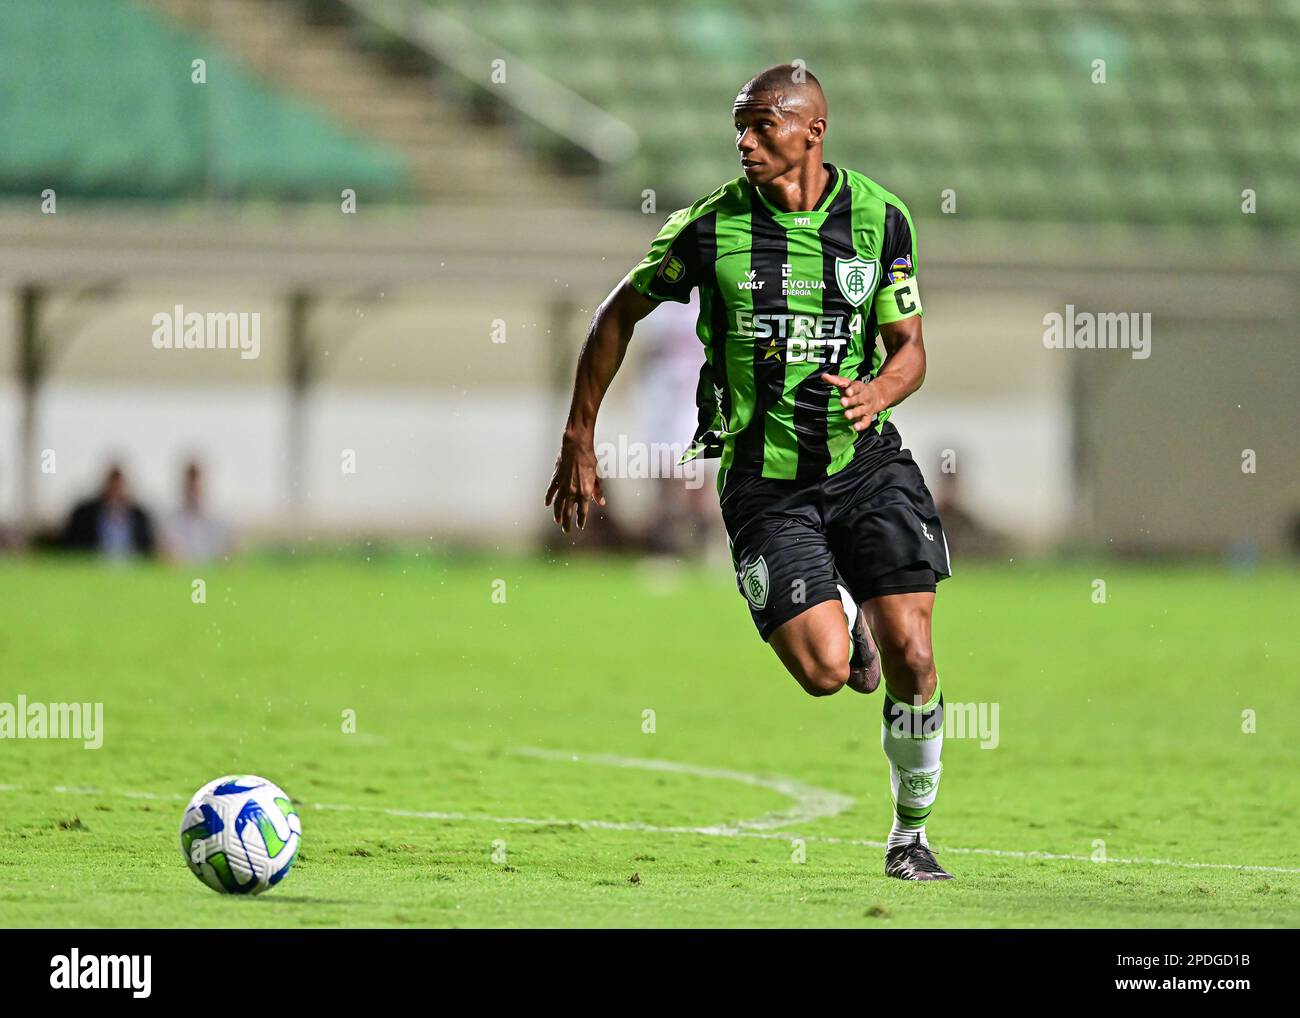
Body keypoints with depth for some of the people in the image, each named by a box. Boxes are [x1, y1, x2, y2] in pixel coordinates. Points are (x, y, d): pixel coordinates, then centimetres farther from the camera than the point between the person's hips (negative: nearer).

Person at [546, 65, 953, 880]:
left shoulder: (879, 218, -1)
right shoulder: (710, 227, -5)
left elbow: (909, 346, 8)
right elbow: (618, 316, 8)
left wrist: (879, 393, -16)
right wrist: (578, 444, 8)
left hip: (866, 465, 1)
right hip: (764, 482, -1)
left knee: (910, 656, -9)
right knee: (824, 671, -16)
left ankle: (912, 835, 15)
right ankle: (840, 614, 24)